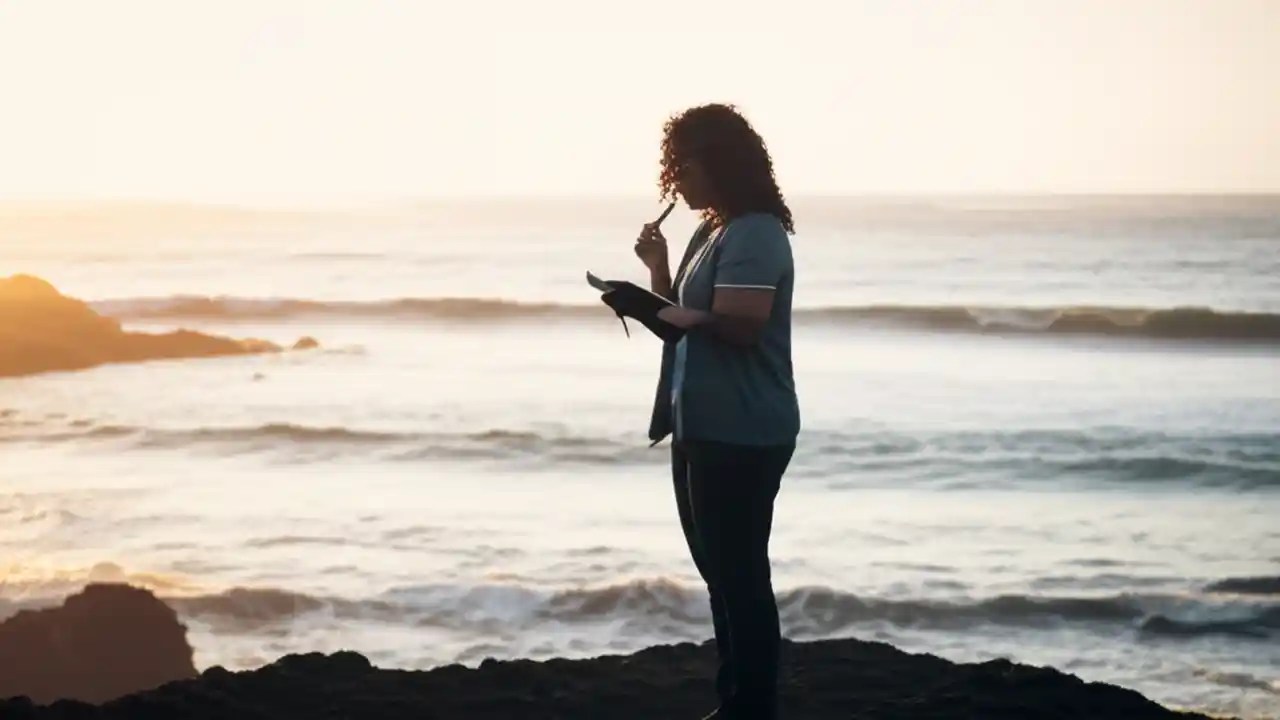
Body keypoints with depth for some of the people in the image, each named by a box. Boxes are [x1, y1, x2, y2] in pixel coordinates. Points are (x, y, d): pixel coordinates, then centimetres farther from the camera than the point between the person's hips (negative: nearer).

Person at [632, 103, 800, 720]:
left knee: (741, 576, -7)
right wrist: (659, 270, 6)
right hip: (702, 429, 10)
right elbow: (685, 317, 21)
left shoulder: (755, 235, -15)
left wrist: (661, 311, -20)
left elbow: (738, 326, -24)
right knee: (720, 572, 15)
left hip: (742, 436, -10)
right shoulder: (710, 233, 14)